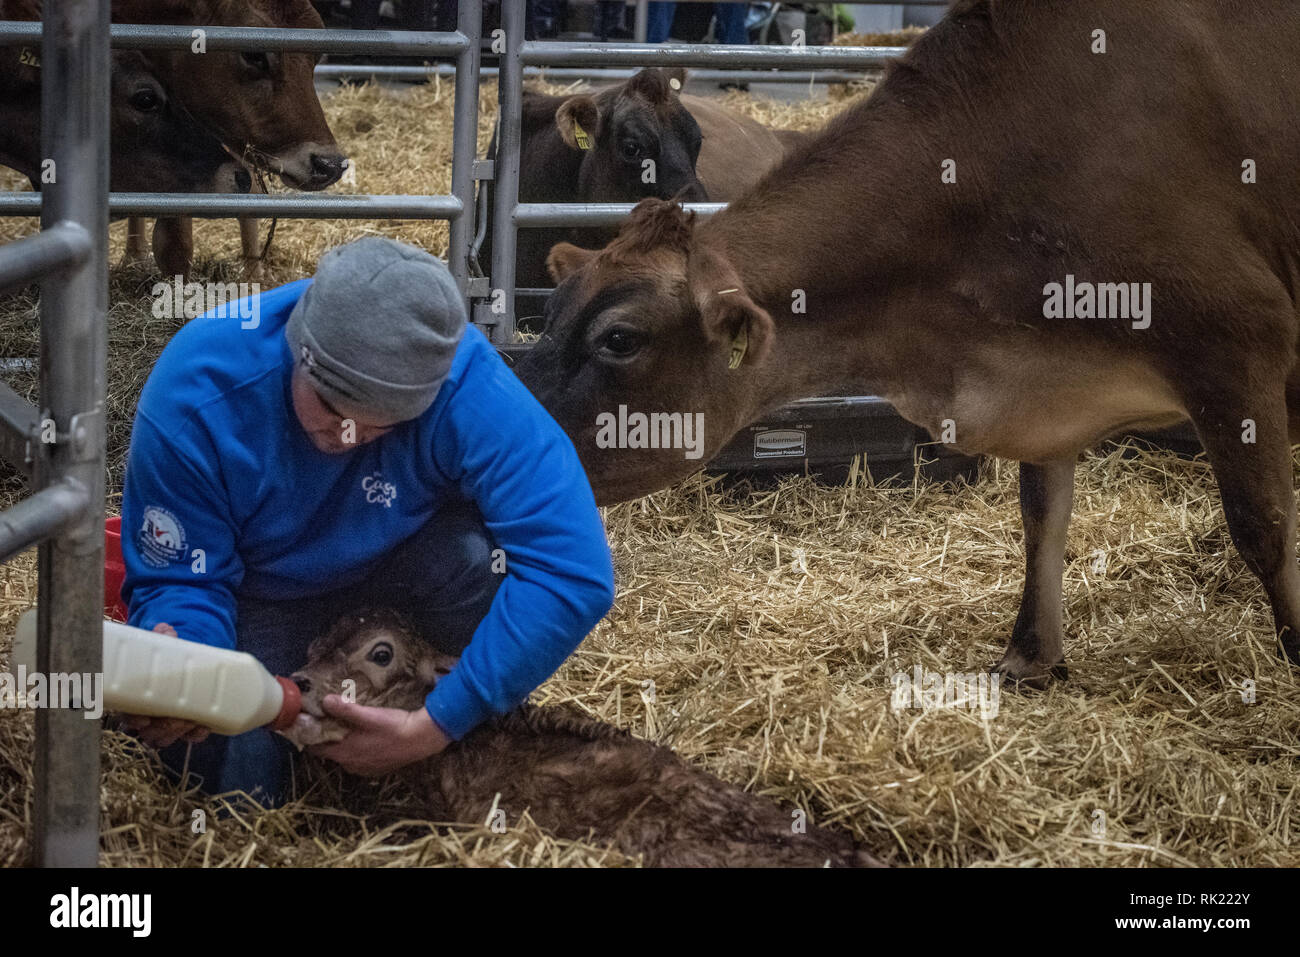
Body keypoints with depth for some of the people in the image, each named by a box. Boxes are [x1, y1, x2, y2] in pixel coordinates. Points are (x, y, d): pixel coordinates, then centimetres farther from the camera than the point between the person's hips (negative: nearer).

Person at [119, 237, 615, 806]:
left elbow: (574, 571, -39)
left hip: (398, 561, 0)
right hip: (261, 590, 0)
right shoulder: (192, 395, -33)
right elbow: (178, 581, -21)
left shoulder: (469, 385, -35)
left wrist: (436, 727, -40)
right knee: (237, 775, -22)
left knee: (481, 551, -34)